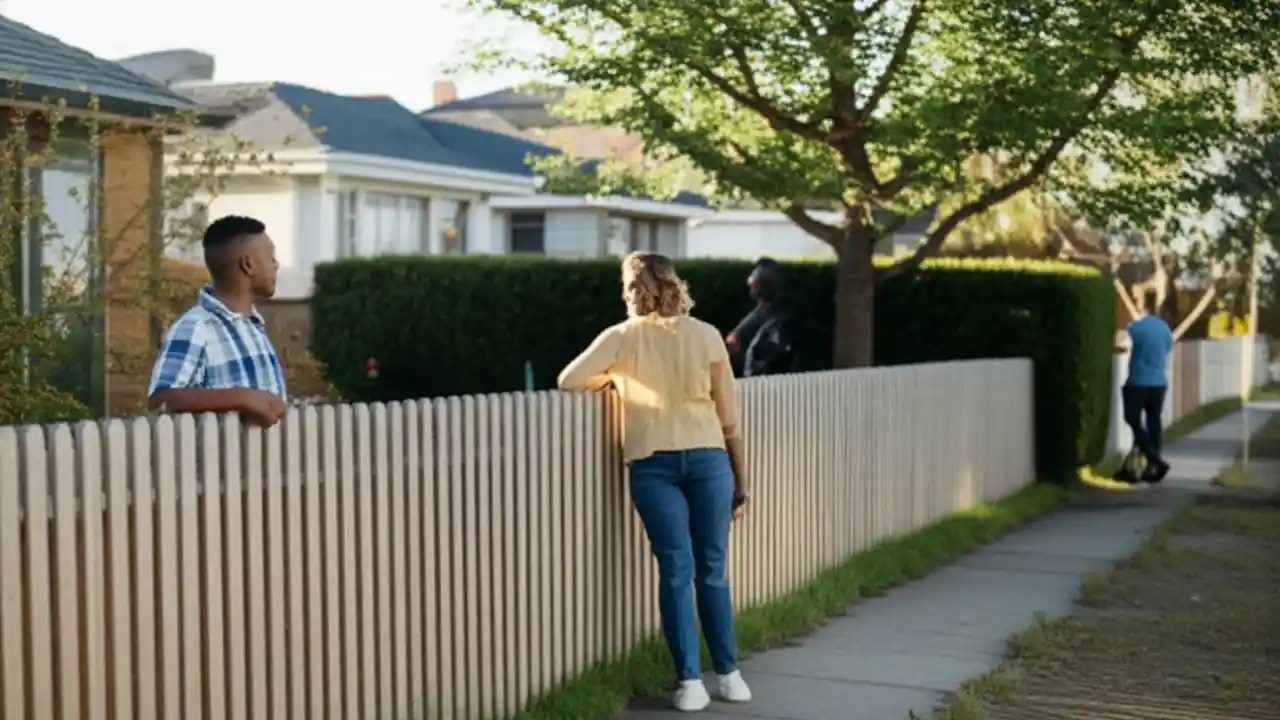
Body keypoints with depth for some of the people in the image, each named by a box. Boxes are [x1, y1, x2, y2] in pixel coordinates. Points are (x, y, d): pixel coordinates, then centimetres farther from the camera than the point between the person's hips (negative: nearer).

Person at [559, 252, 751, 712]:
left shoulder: (622, 337, 4)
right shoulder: (706, 335, 7)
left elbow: (570, 380, -6)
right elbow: (728, 416, 8)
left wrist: (608, 380, 15)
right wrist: (740, 479, 15)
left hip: (652, 463, -1)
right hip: (707, 458, 1)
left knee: (676, 571, 1)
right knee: (712, 571, 8)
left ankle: (690, 681, 0)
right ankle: (728, 673, 14)